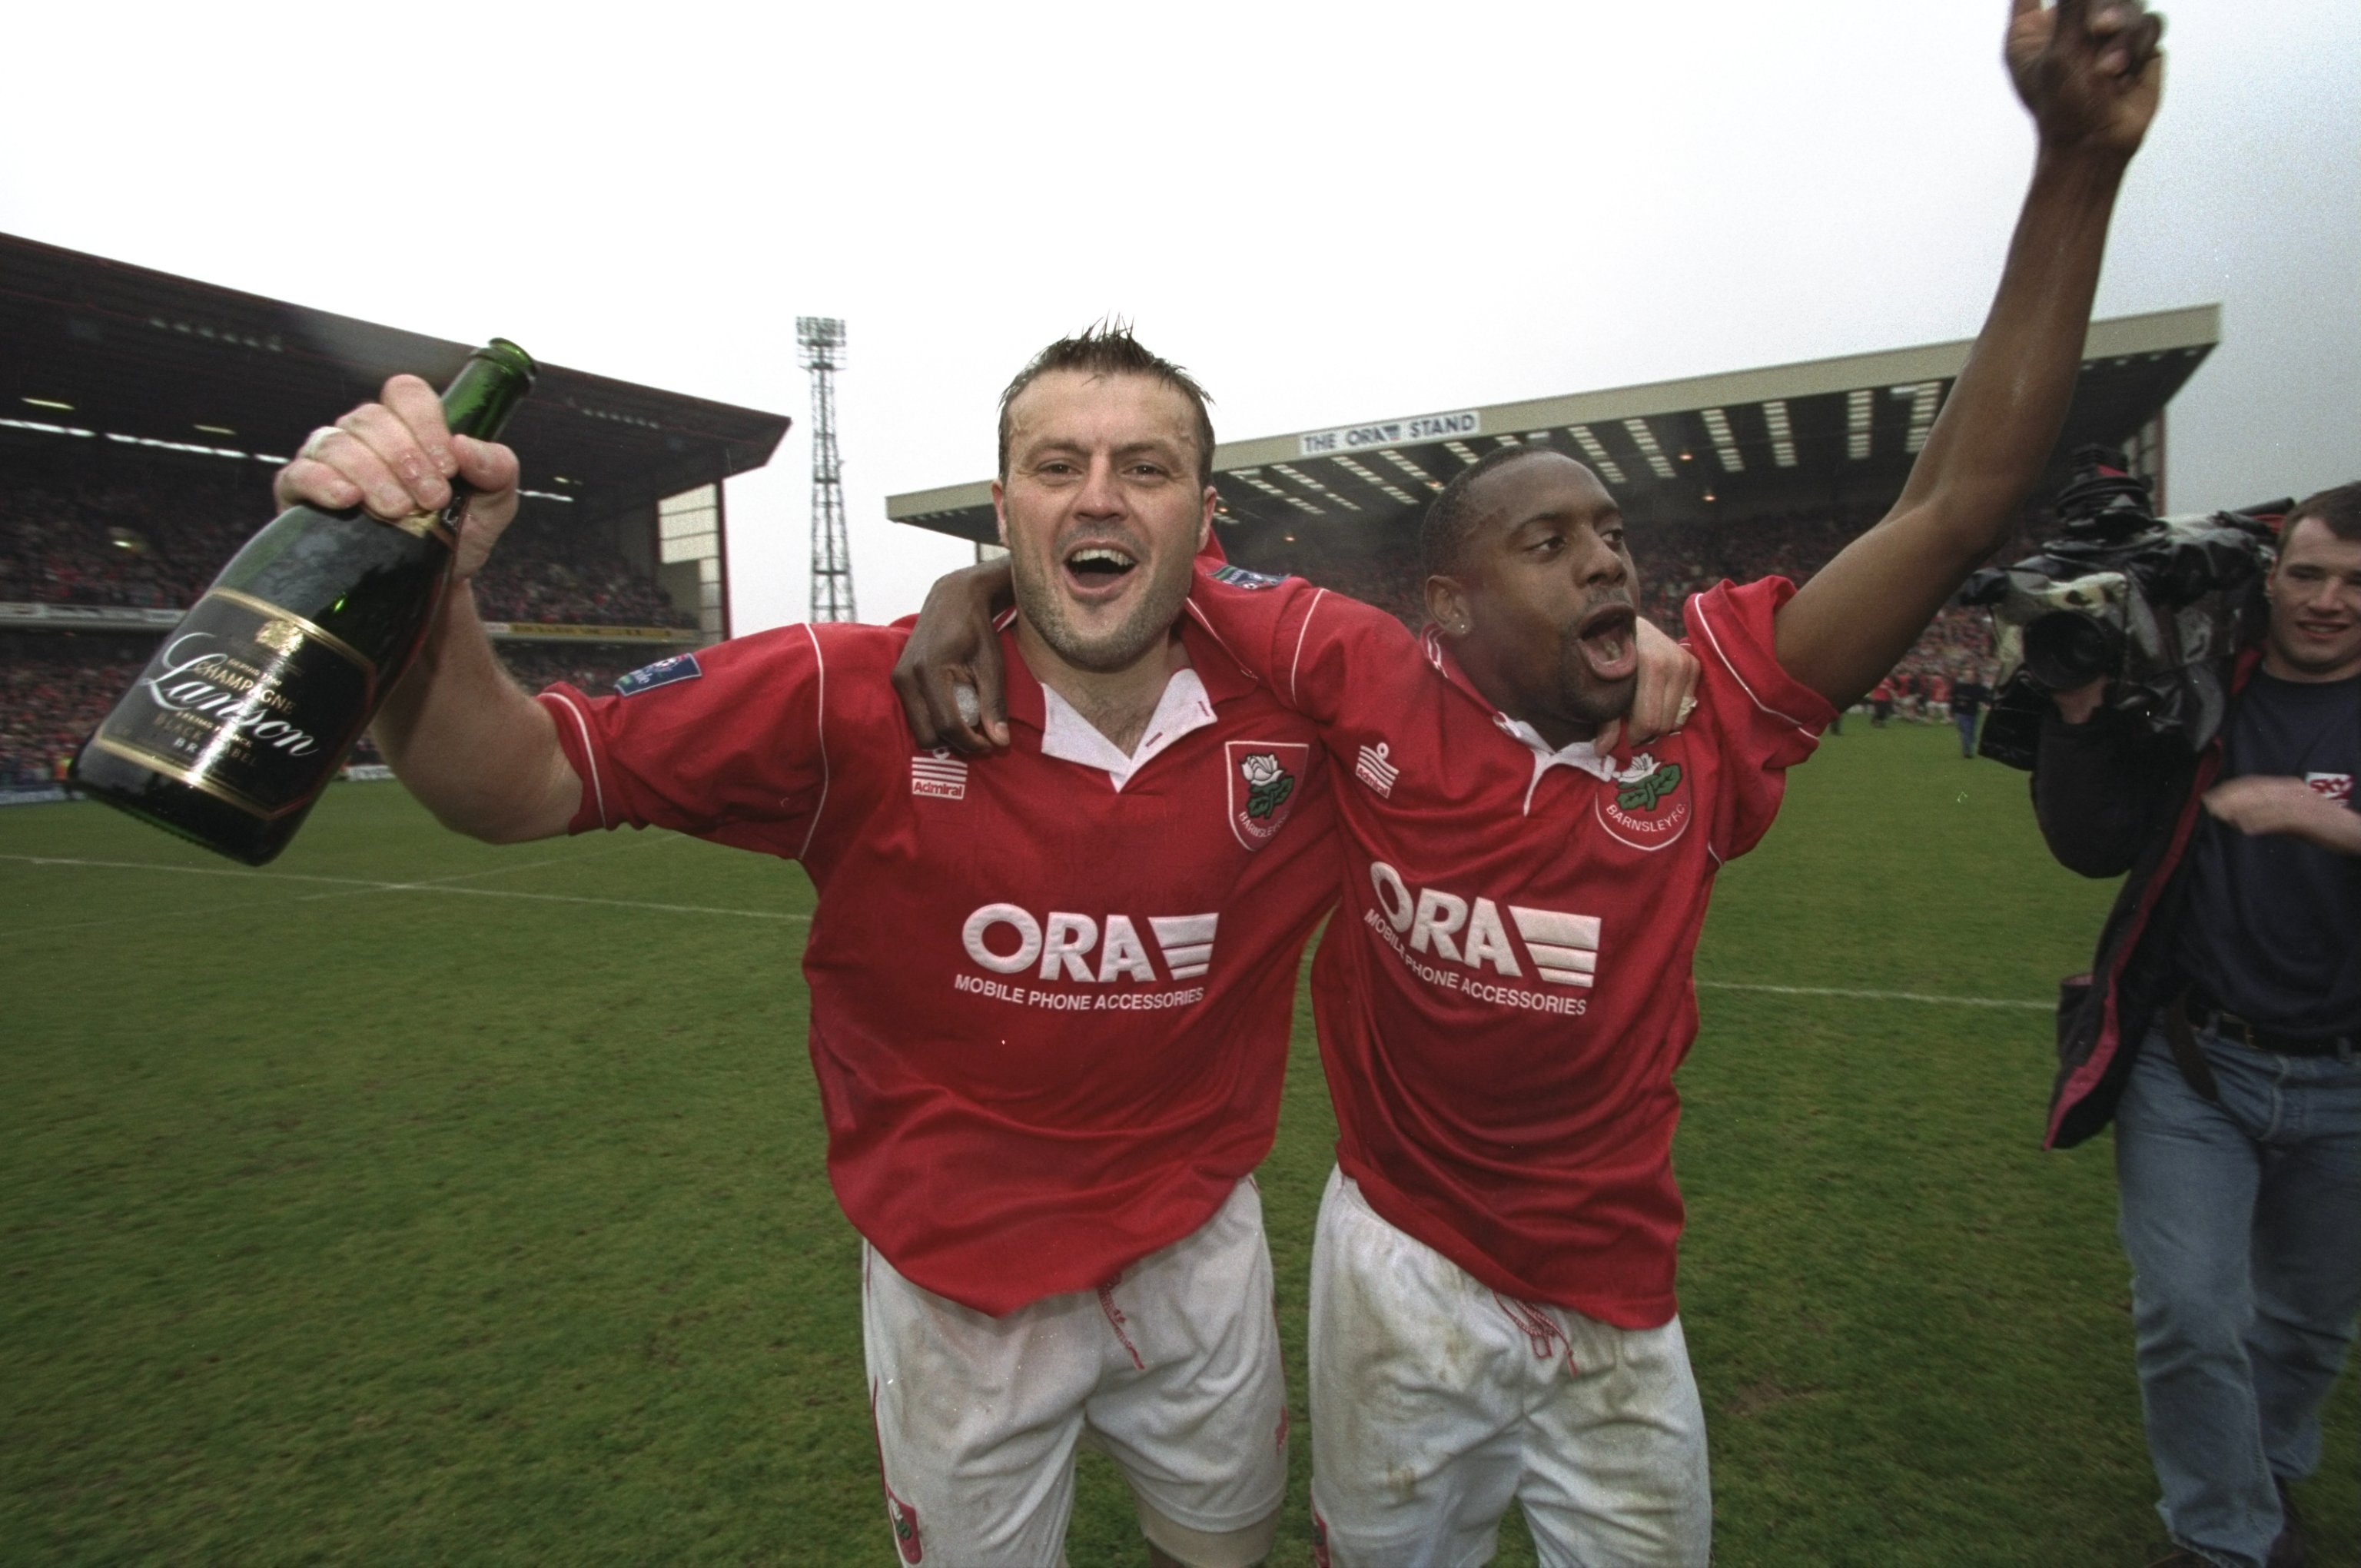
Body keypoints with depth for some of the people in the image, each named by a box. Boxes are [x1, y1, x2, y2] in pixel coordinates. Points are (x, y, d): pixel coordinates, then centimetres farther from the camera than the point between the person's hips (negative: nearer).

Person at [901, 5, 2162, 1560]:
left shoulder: (1702, 712, -12)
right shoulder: (1371, 681, -17)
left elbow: (1958, 507, -13)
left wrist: (2081, 164, -16)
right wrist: (980, 584, -24)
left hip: (1618, 1308, 2)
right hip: (1400, 1270, -1)